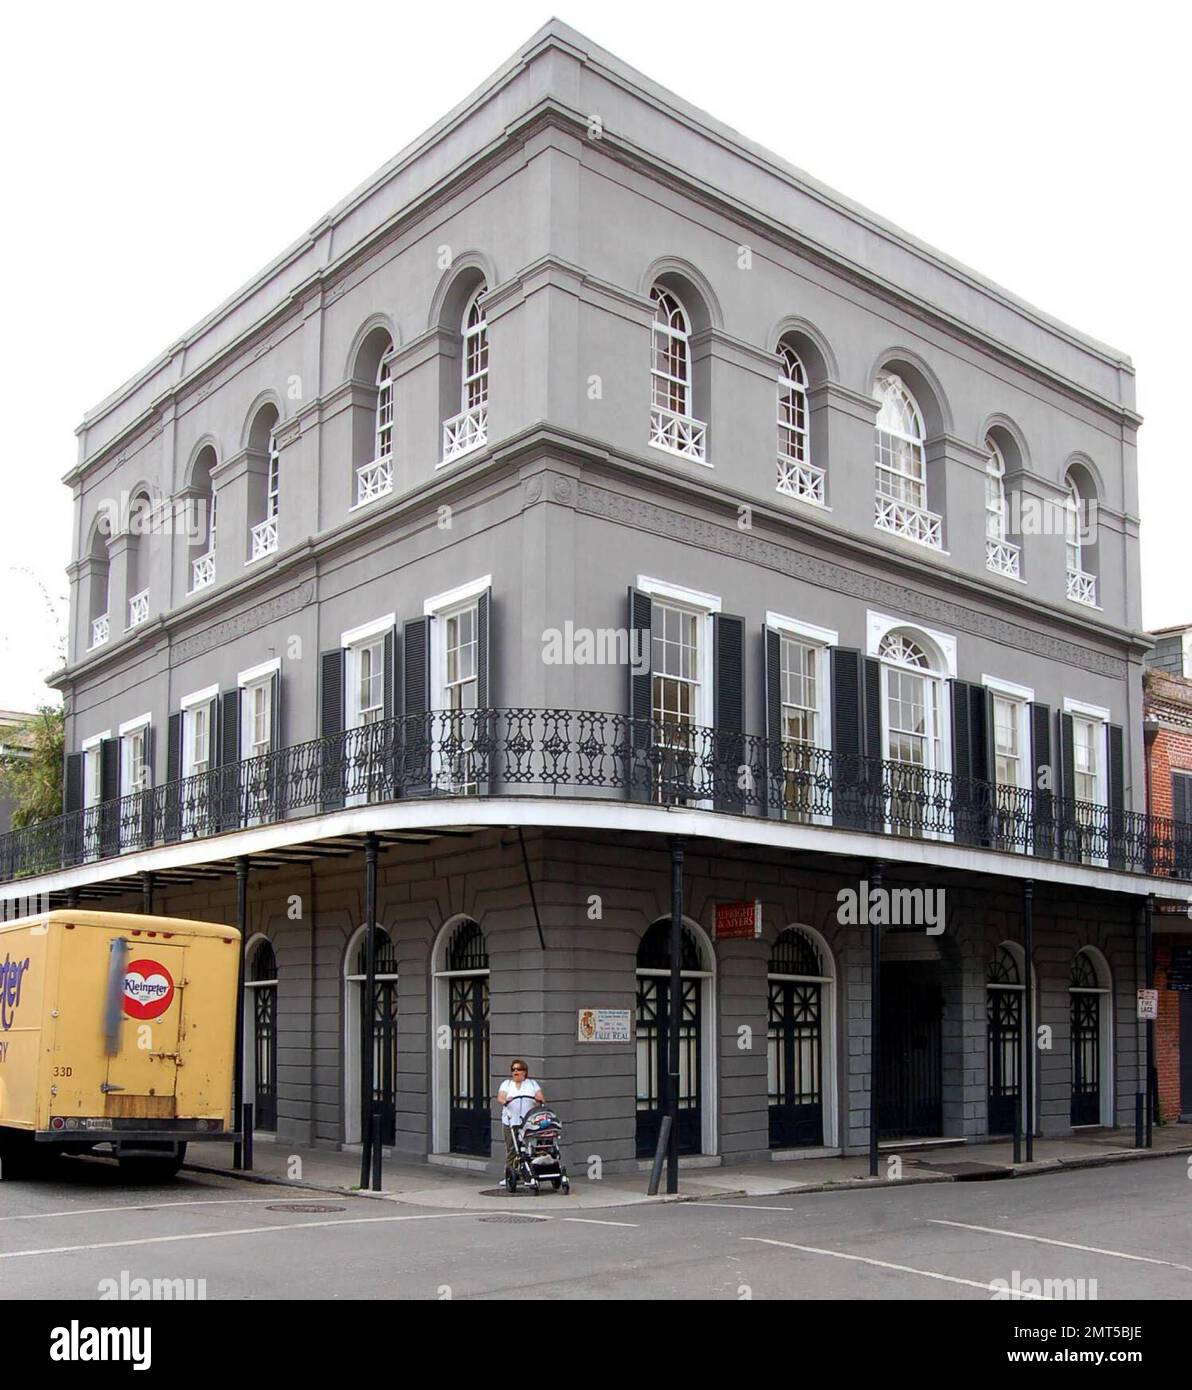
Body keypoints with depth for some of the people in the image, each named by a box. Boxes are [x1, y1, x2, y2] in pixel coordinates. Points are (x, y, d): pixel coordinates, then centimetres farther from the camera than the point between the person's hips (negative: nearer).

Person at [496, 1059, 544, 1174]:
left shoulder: (532, 1084, 18)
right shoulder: (506, 1084, 16)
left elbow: (540, 1097, 7)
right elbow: (500, 1097, 0)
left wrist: (539, 1100, -16)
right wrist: (505, 1101, -22)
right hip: (510, 1121, 1)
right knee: (511, 1149, -2)